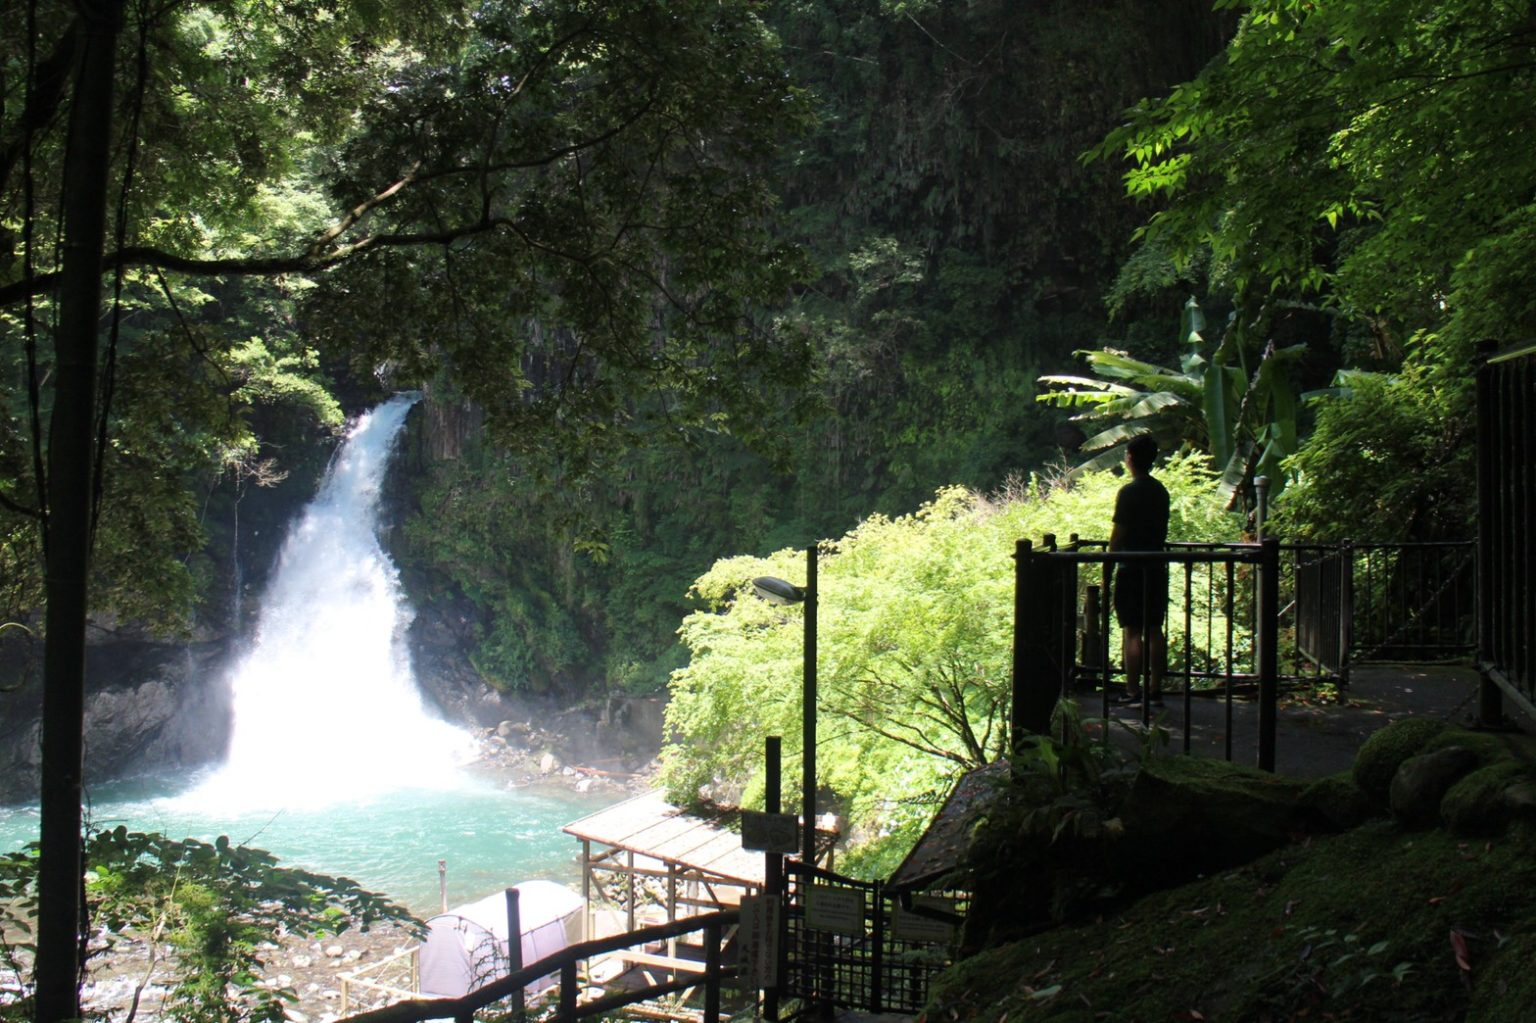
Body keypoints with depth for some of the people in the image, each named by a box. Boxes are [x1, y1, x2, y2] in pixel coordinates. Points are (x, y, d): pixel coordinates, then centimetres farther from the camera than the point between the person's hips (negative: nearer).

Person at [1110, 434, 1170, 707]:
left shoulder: (1129, 492, -13)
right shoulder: (1161, 491, 8)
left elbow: (1118, 534, -13)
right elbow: (1163, 530, 13)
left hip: (1132, 570, -7)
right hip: (1157, 568, 7)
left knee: (1132, 632, -4)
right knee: (1154, 631, 10)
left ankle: (1133, 692, -3)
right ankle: (1155, 690, 14)